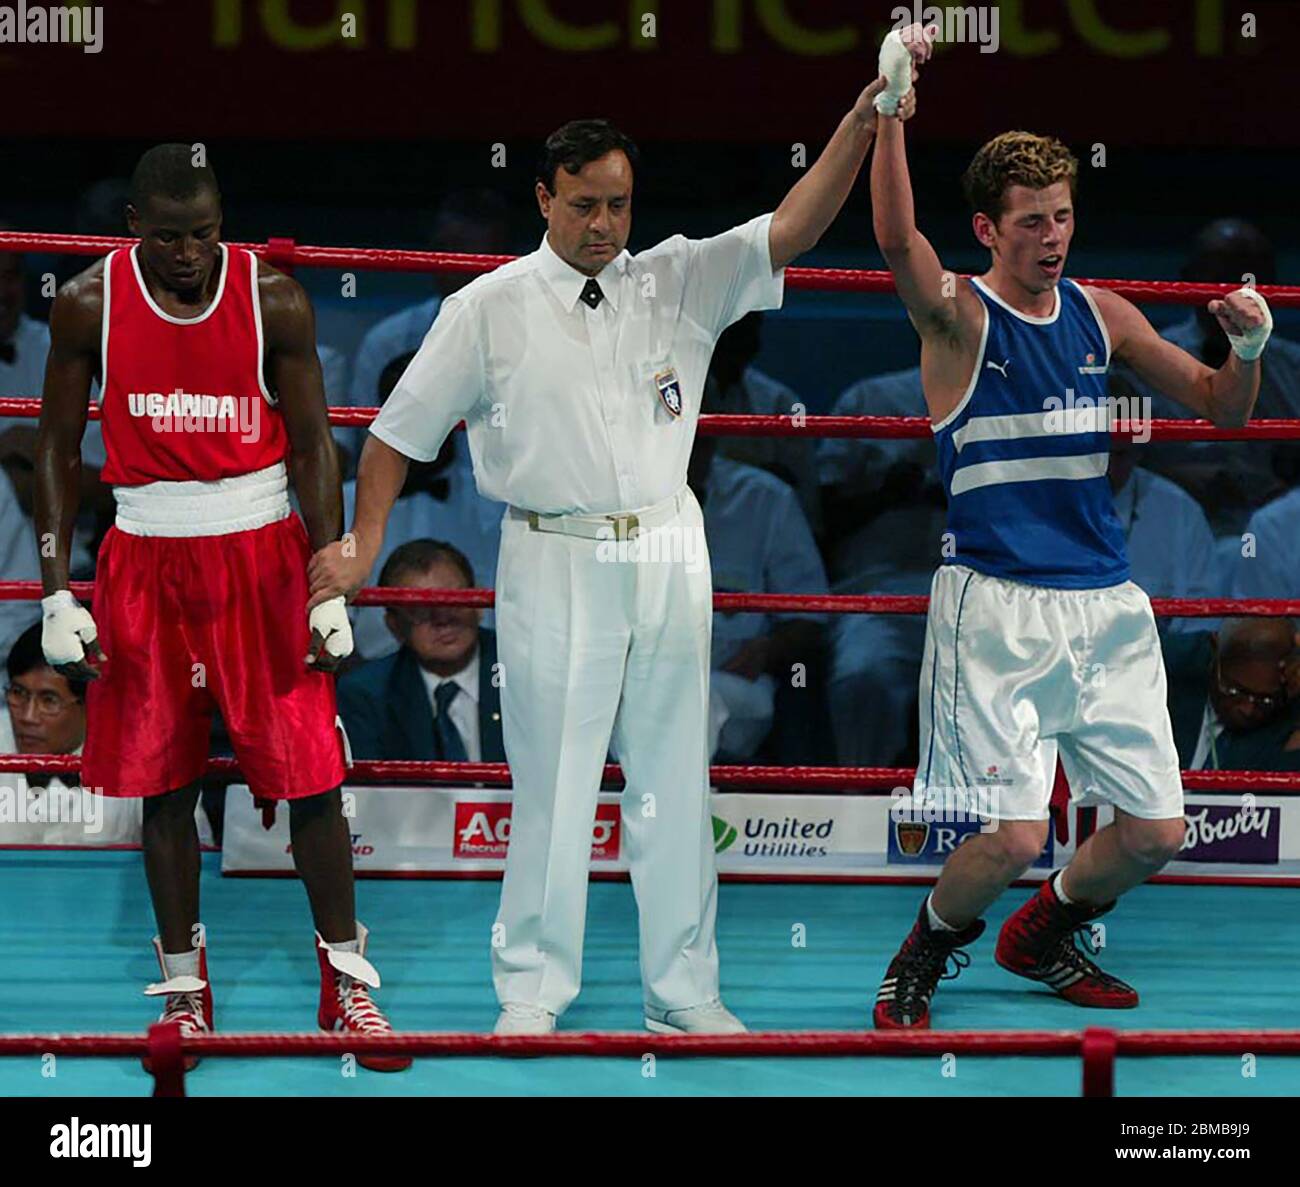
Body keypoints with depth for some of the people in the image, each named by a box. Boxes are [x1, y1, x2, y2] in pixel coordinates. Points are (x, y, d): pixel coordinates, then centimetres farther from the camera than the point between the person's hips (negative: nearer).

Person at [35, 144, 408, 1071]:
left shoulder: (274, 299, -7)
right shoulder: (89, 304, -4)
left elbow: (313, 446, -2)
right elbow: (59, 448, 4)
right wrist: (56, 592, -2)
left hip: (262, 551, -1)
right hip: (147, 559, 1)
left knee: (310, 775, -3)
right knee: (164, 783, 6)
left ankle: (347, 983, 10)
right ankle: (185, 990, 18)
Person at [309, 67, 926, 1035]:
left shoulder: (679, 281, 5)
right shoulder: (489, 309, -1)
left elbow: (791, 231, -6)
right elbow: (402, 432, 6)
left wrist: (858, 131, -20)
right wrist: (364, 548, 5)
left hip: (667, 556, 3)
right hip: (555, 565, -3)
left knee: (675, 783, 8)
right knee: (554, 783, 1)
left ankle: (685, 993, 17)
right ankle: (533, 994, 11)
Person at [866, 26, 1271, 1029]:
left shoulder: (1102, 316, 12)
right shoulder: (960, 318, -4)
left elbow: (1221, 410, 14)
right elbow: (897, 240, -26)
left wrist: (1247, 350, -9)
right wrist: (890, 109, -38)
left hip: (1106, 603, 6)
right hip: (998, 605, -6)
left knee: (1156, 832, 5)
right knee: (1015, 836, -14)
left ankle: (1044, 935, 34)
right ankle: (925, 956, 16)